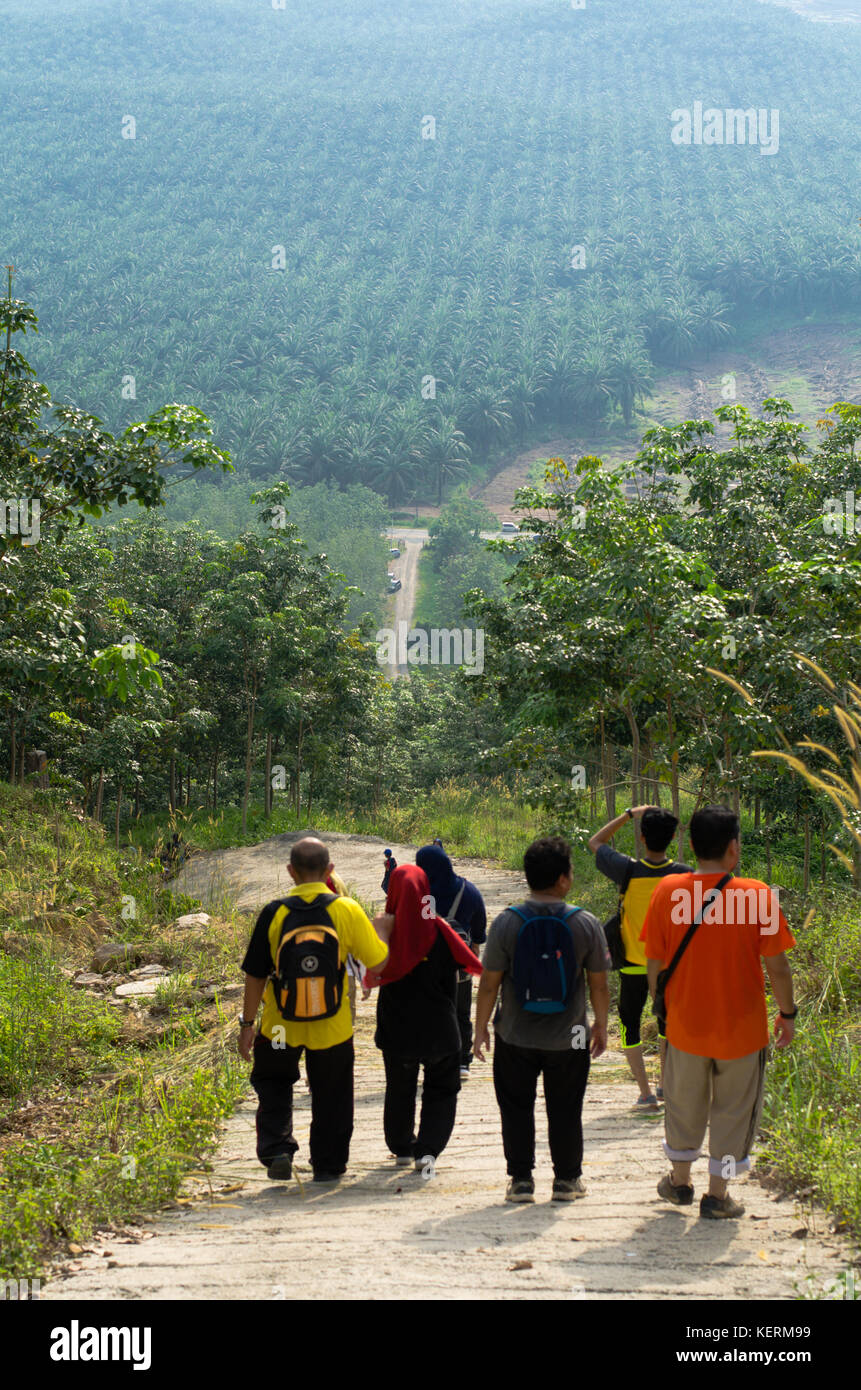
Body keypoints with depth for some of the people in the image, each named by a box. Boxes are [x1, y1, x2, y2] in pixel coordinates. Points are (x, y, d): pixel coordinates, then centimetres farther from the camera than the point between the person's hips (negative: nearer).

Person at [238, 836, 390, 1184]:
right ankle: (328, 1165, 24)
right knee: (331, 1097, 17)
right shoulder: (348, 911, -11)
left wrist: (247, 1024, 4)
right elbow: (378, 962, -7)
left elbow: (255, 975, -6)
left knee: (273, 1085, 22)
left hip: (281, 1024, 0)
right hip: (332, 1025, 0)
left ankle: (277, 1149, 7)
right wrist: (382, 931, 13)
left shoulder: (274, 913, -11)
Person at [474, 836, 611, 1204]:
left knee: (517, 1108, 13)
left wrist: (481, 1028, 5)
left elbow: (489, 983, -7)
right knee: (565, 1111, 14)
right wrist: (601, 1025, 12)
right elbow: (599, 984, -3)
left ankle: (521, 1180, 17)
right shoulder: (586, 924, -10)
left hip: (516, 1037, 0)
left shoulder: (507, 923, -11)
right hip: (568, 1038, 0)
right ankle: (567, 1179, 22)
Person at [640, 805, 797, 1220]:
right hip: (742, 1029, -2)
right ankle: (717, 1196, 24)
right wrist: (787, 1014, 3)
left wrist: (664, 1007, 13)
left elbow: (654, 963, -3)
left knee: (684, 1105, 22)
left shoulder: (667, 891, -10)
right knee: (732, 1111, 15)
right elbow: (777, 967, -12)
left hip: (685, 1025, 2)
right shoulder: (757, 895, -17)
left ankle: (680, 1181, 39)